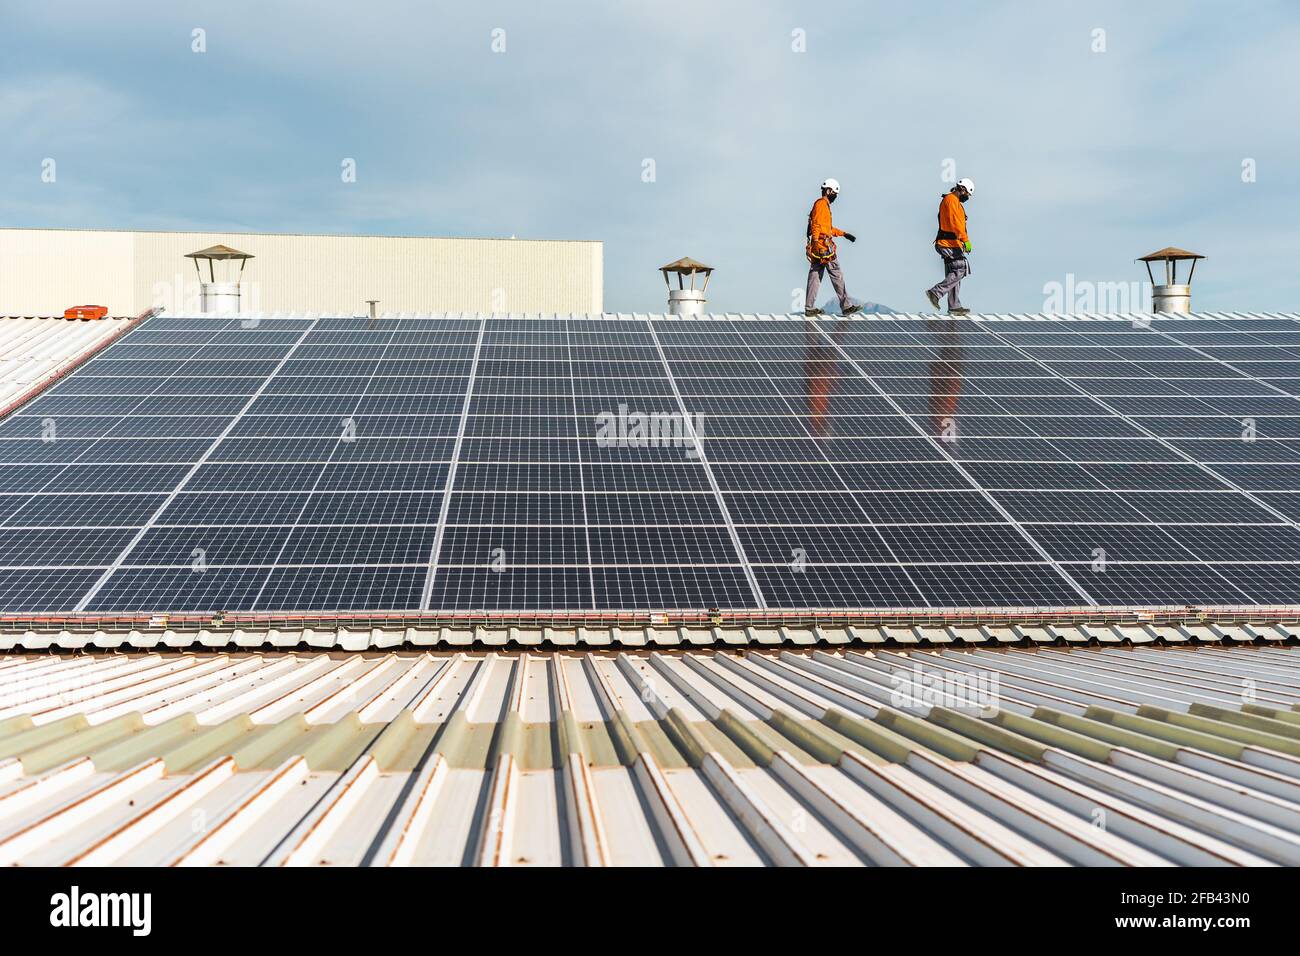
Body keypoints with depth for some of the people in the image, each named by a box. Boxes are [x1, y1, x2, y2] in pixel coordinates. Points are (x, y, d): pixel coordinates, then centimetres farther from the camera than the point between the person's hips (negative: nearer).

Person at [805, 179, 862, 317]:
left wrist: (844, 234, 30)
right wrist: (816, 244, -27)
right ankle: (846, 306, 1)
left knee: (815, 277, 7)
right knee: (837, 276, -3)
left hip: (818, 248, 10)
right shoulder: (822, 204, -10)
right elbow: (816, 225, -20)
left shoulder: (822, 204, 22)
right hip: (823, 246, -10)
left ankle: (809, 308, 6)